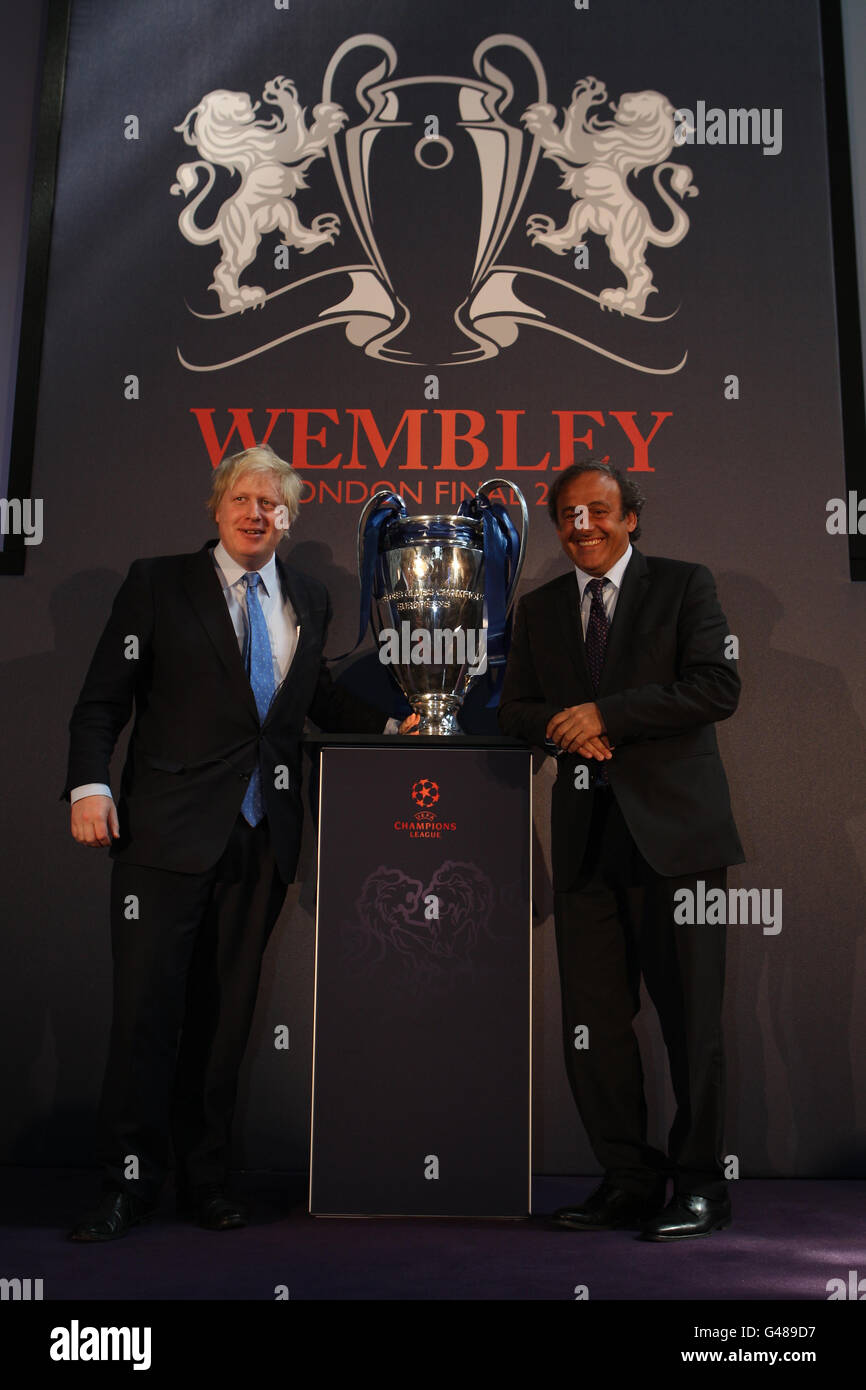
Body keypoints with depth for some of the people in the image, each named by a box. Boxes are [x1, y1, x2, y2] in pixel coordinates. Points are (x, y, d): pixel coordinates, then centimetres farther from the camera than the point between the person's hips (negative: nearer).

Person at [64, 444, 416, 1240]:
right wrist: (90, 786, -14)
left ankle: (204, 1181, 24)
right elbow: (102, 701, -1)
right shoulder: (159, 584, 2)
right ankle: (130, 1183, 15)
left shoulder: (310, 601, 13)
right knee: (146, 1006, -1)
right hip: (169, 832, -3)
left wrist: (390, 727, 11)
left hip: (262, 836, 4)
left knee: (227, 1011, 11)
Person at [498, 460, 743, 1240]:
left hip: (673, 828, -4)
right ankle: (630, 1181, 21)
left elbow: (718, 688, -8)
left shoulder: (684, 585, 4)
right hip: (587, 834, 4)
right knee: (591, 1023, 5)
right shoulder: (539, 609, 17)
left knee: (691, 1020, 2)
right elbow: (516, 709, 15)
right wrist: (563, 729, -7)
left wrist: (605, 714, -13)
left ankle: (700, 1185, 18)